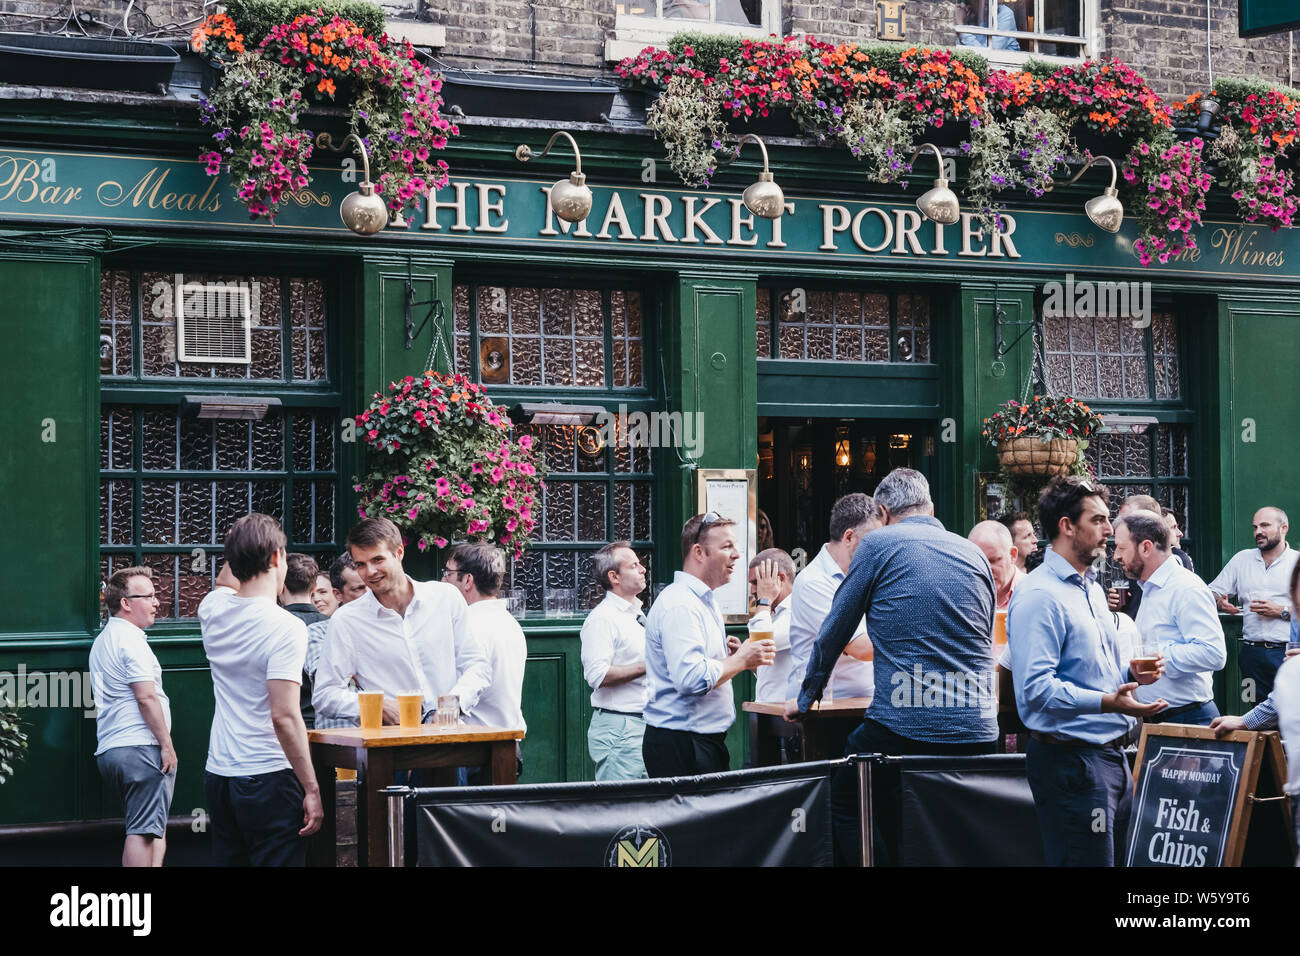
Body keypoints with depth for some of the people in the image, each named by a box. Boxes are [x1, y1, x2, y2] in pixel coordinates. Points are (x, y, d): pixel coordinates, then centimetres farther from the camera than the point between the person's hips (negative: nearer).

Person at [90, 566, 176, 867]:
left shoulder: (102, 641, 22)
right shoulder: (131, 639, -10)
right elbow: (146, 698, -16)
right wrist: (167, 745, -12)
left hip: (109, 749, 10)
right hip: (141, 748, -10)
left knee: (153, 830, 14)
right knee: (144, 831, -12)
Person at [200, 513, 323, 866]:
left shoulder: (213, 610, 5)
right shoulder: (286, 627, -15)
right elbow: (285, 717, -20)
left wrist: (240, 552, 23)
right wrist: (311, 789, -16)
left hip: (218, 775, 7)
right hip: (267, 779, -7)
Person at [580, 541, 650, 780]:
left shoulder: (636, 614, 19)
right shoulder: (602, 618, -11)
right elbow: (598, 675, -21)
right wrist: (646, 667, -18)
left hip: (645, 724, 9)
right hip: (618, 730, -9)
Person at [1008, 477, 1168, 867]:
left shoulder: (1091, 587, 19)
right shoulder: (1039, 595, -15)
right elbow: (1035, 688, -25)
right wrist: (1105, 702, -32)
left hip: (1111, 756, 10)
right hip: (1070, 758, -10)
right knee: (1086, 862, -9)